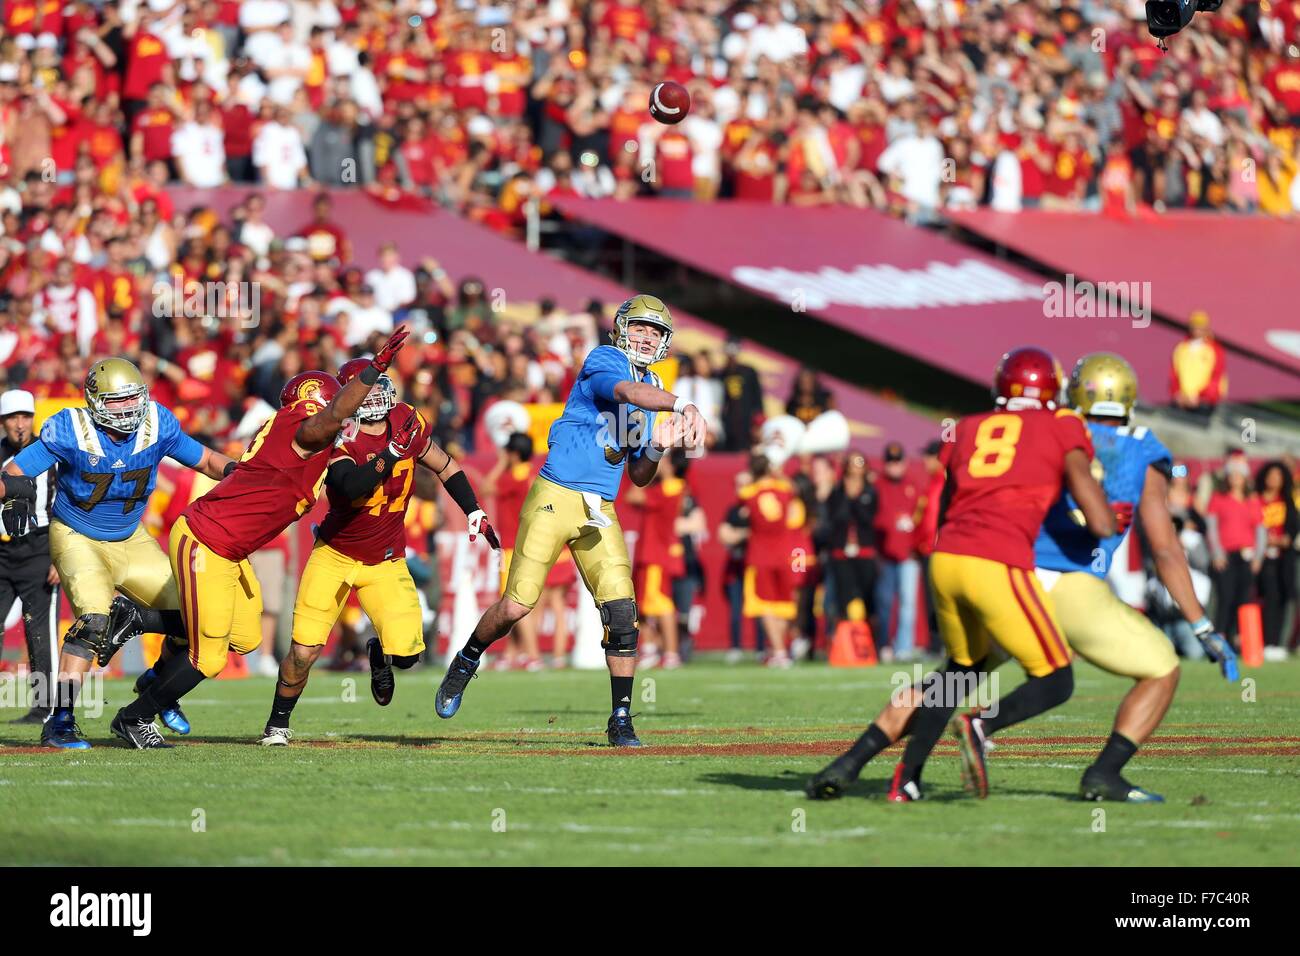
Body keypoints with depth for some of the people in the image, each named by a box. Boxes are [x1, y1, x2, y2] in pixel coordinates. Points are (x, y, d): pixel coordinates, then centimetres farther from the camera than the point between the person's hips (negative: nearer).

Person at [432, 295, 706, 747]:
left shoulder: (654, 389, 15)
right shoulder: (603, 361, -6)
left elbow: (638, 478, 17)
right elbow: (631, 393, -31)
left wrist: (656, 450, -4)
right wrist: (683, 405, -46)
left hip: (600, 513, 6)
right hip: (555, 499, -6)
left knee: (622, 613, -8)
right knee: (516, 606, -3)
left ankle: (621, 722, 0)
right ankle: (464, 665, 26)